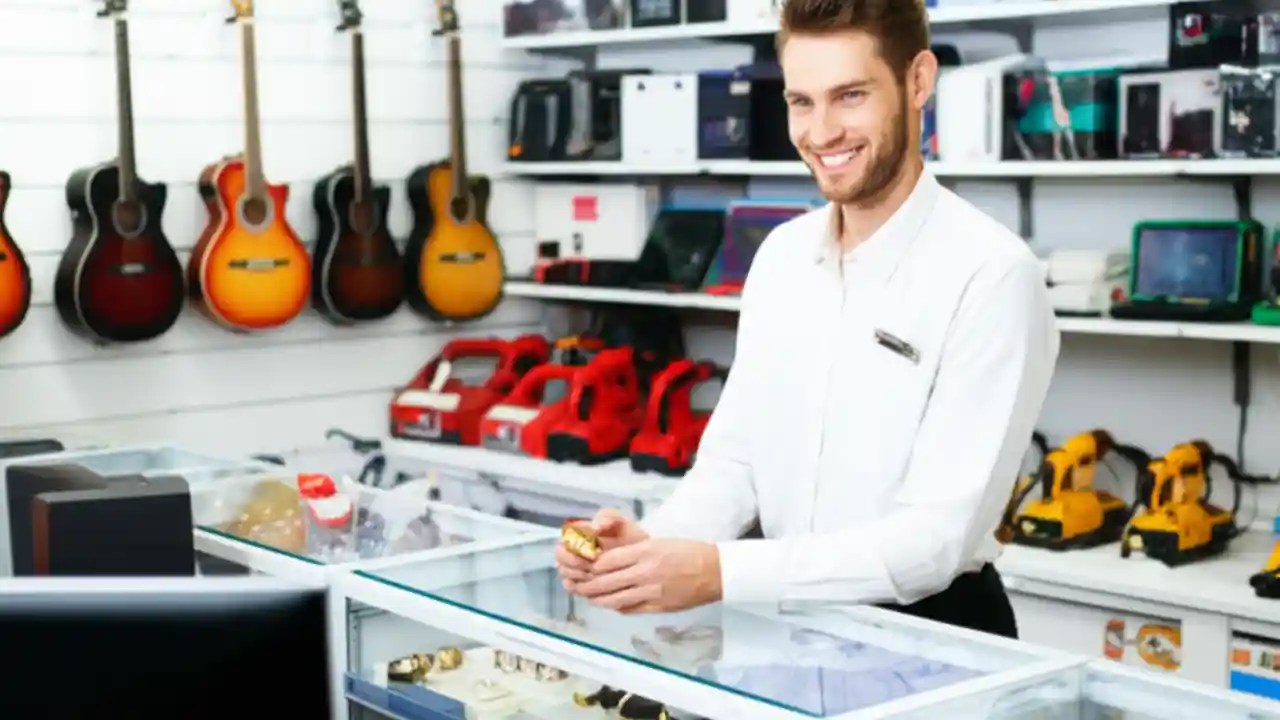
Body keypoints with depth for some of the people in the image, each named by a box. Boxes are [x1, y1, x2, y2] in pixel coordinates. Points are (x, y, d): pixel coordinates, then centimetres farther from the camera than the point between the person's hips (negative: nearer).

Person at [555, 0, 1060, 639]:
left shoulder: (992, 275, -15)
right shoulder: (781, 254, 6)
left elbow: (939, 535, -20)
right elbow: (736, 458, 8)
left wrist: (719, 572, -28)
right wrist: (653, 543, -12)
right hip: (789, 622, 5)